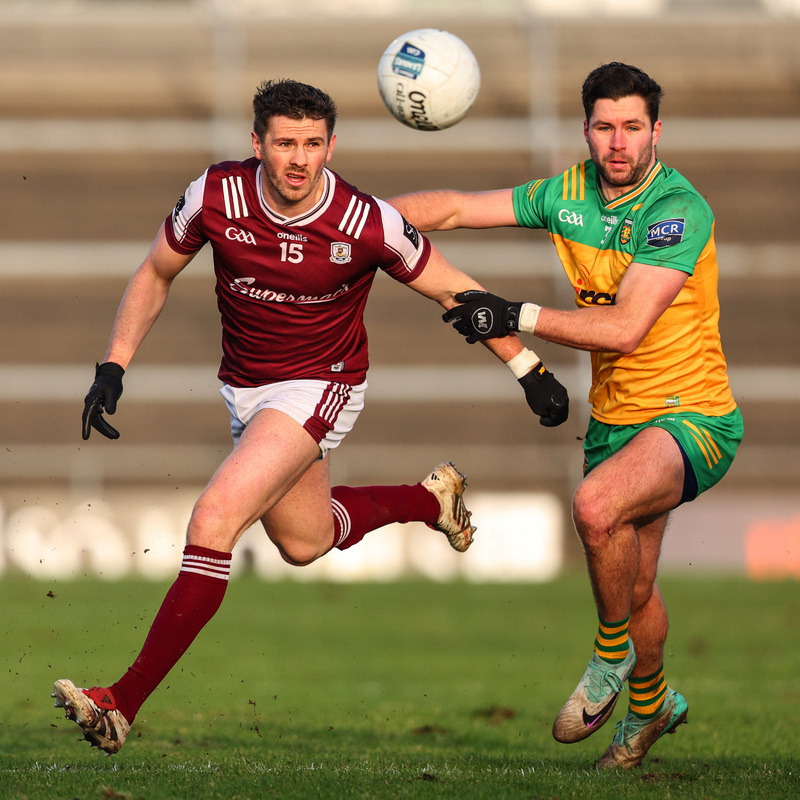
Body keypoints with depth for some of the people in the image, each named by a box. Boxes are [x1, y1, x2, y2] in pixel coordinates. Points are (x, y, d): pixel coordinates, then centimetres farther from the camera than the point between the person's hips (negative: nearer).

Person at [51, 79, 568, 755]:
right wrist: (112, 369, -5)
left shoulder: (369, 224, -23)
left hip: (320, 386, -5)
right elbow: (155, 275, 2)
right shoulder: (217, 196, -16)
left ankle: (124, 702, -23)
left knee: (216, 517, -23)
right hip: (244, 388, 5)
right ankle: (432, 498, 48)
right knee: (305, 541, 21)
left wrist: (529, 369, -4)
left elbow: (454, 291, -7)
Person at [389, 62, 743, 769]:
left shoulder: (679, 209, -20)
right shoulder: (569, 193, 1)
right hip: (614, 417, 7)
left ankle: (614, 652, -9)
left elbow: (626, 329, -28)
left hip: (693, 419, -7)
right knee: (632, 586, 16)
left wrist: (517, 317, -27)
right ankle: (651, 705, 45)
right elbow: (452, 209, 8)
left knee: (596, 505, -34)